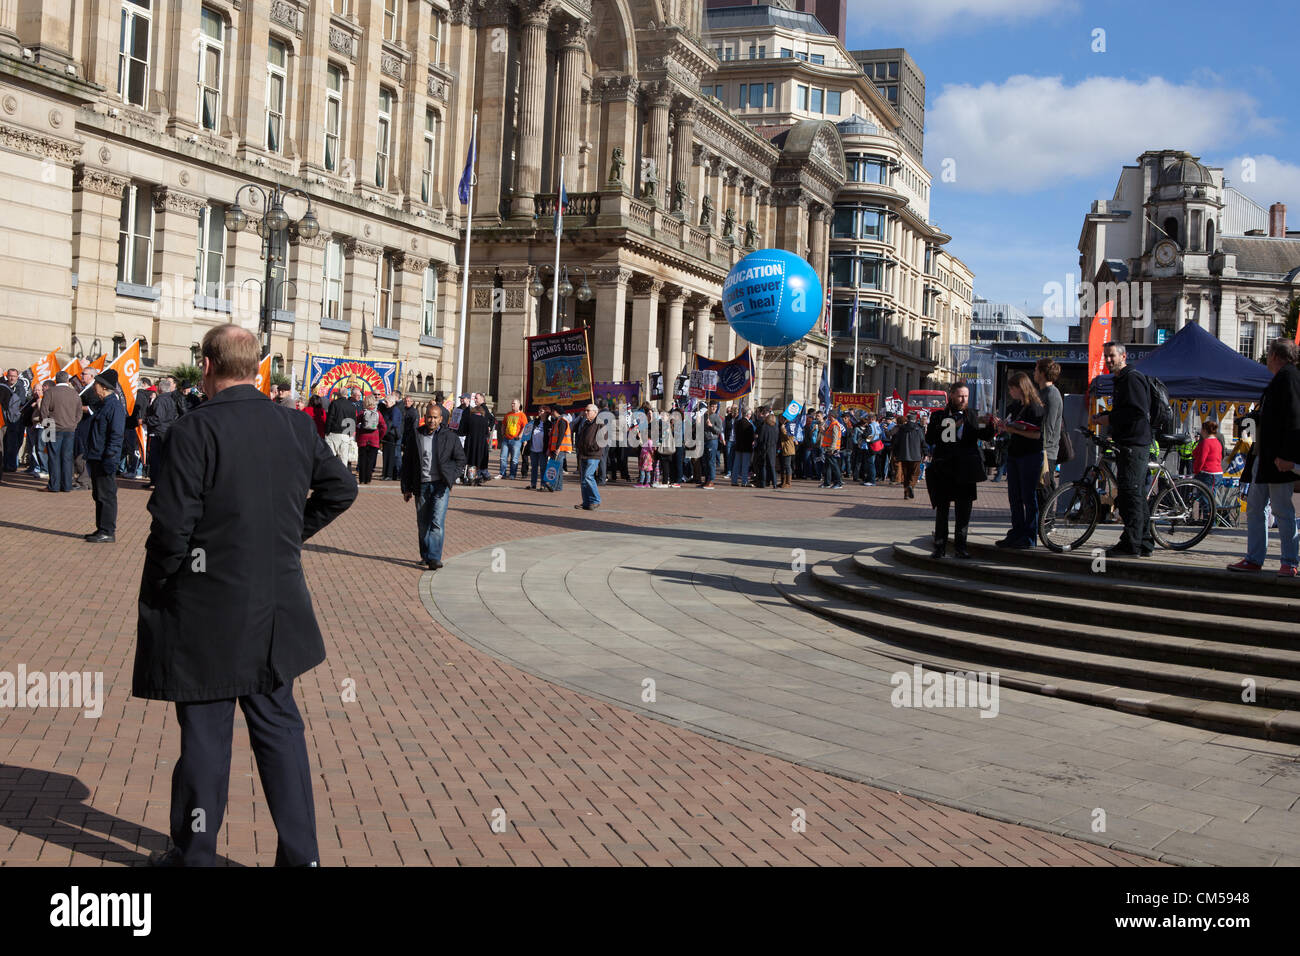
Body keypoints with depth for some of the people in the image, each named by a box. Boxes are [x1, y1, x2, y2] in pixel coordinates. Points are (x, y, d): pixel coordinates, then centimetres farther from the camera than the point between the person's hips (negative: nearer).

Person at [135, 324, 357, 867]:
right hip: (276, 609, 5)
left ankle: (194, 855, 22)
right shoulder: (295, 426, 2)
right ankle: (300, 853, 19)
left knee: (205, 733, 7)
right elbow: (341, 488, 12)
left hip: (205, 609, -5)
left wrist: (157, 586, -3)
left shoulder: (193, 430, -16)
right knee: (279, 725, 14)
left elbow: (172, 524, -19)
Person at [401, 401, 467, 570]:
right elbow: (406, 462, 9)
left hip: (441, 486, -2)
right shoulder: (414, 435, 6)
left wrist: (451, 477, -3)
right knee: (422, 524, 10)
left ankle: (434, 558, -13)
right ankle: (425, 556, 25)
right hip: (421, 486, 2)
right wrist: (406, 488, 7)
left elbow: (460, 459, 11)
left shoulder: (450, 436, 3)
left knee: (437, 523, -13)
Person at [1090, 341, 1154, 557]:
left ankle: (1131, 545, -10)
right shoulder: (1121, 379, 22)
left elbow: (1138, 412, -21)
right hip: (1128, 444, 11)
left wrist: (1109, 419, -14)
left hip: (1134, 445, -11)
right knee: (1137, 495, 13)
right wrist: (1103, 417, 14)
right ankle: (1144, 544, 17)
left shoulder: (1132, 378, -11)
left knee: (1130, 494, -11)